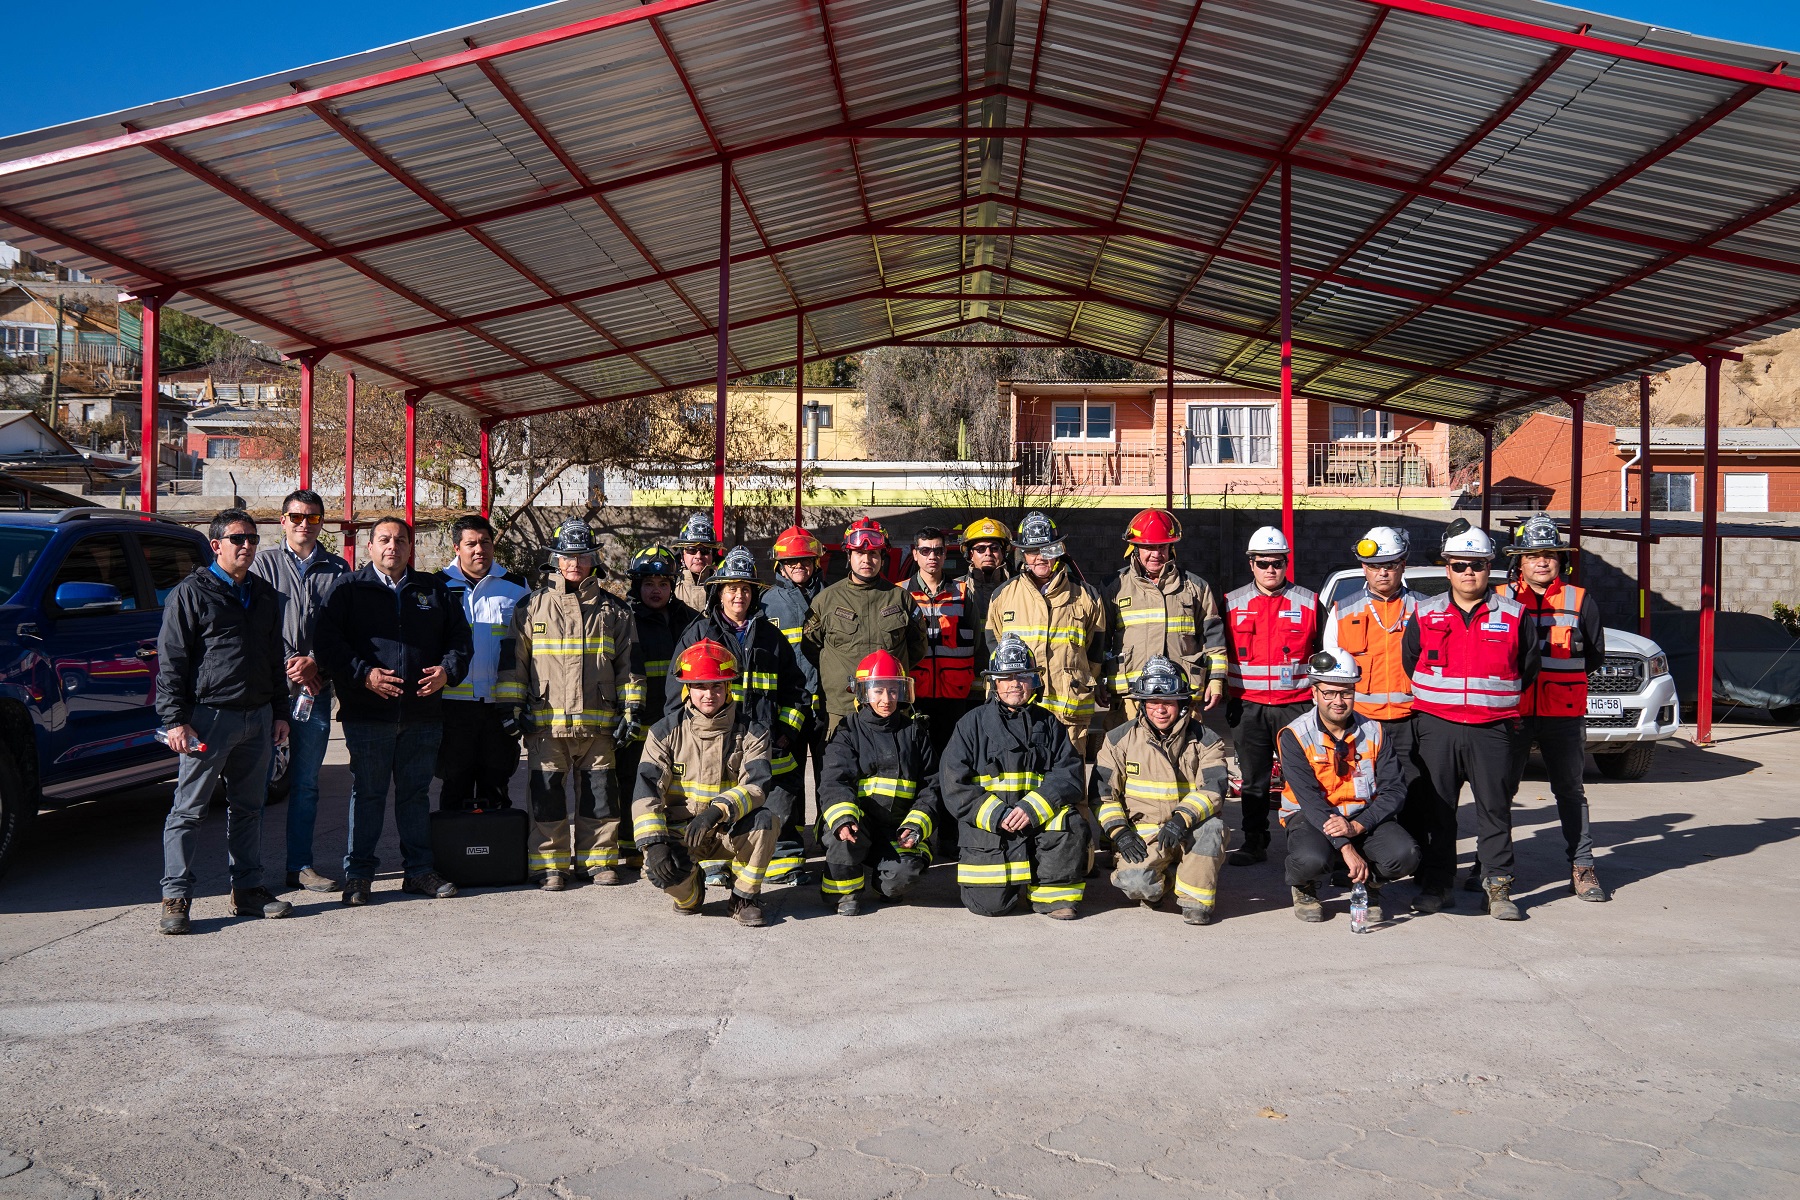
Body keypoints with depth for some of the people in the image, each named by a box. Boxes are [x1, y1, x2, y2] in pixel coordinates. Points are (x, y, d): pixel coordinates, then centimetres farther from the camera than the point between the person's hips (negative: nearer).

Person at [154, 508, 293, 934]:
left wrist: (279, 712, 16)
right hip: (208, 716, -6)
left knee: (248, 807, 11)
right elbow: (170, 662, -6)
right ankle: (176, 898, 2)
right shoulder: (190, 593, -2)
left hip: (257, 719, 6)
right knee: (188, 810, -3)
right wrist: (175, 719, -13)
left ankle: (247, 889, 18)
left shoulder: (265, 594, 15)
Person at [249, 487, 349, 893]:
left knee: (306, 782, 7)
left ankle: (300, 865, 13)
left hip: (316, 687, 2)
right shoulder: (265, 563, 6)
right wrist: (288, 664, -10)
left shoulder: (337, 569, 11)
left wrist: (314, 662, -9)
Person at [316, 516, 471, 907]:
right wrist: (364, 674, -15)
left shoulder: (434, 589, 14)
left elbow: (459, 636, 15)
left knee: (416, 792, 10)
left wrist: (447, 671, -3)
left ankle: (418, 870, 18)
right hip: (368, 713, -3)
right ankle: (358, 873, 11)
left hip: (423, 713, 3)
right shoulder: (350, 588, 5)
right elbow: (328, 640, -4)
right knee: (367, 793, 2)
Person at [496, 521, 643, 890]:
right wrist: (512, 706, 0)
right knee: (547, 795, 1)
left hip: (598, 722, 1)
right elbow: (514, 659, 8)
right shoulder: (533, 606, 6)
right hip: (546, 721, -1)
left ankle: (597, 860, 18)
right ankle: (550, 865, 12)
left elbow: (628, 662, 11)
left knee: (599, 795, 6)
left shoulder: (613, 609, 10)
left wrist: (631, 710, 4)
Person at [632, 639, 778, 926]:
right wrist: (654, 843, -26)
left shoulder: (750, 732, -2)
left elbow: (755, 786, -17)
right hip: (679, 831, 0)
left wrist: (717, 811, -36)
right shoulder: (665, 731, -2)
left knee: (763, 820, -32)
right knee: (658, 867, -32)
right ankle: (690, 893, 8)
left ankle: (745, 897, -8)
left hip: (730, 832, 0)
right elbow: (646, 791, -11)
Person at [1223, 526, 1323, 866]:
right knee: (1253, 780, 8)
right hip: (1248, 706, 2)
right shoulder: (1232, 604, 7)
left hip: (1296, 704, -2)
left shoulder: (1309, 603, 3)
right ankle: (1254, 842, 18)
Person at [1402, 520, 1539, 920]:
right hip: (1437, 726, 1)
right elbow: (1409, 662, 16)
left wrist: (1499, 701, 12)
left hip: (1493, 729, -1)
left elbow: (1527, 669, 13)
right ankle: (1435, 885, 15)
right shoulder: (1425, 615, 6)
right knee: (1435, 809, 5)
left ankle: (1497, 886, 12)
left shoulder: (1514, 616, 3)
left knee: (1495, 808, 3)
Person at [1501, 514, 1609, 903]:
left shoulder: (1580, 600, 6)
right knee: (1500, 789, 6)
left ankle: (1582, 867, 16)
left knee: (1570, 791, 8)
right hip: (1511, 711, 0)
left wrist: (1557, 677, 2)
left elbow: (1595, 654, 10)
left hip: (1564, 714, 0)